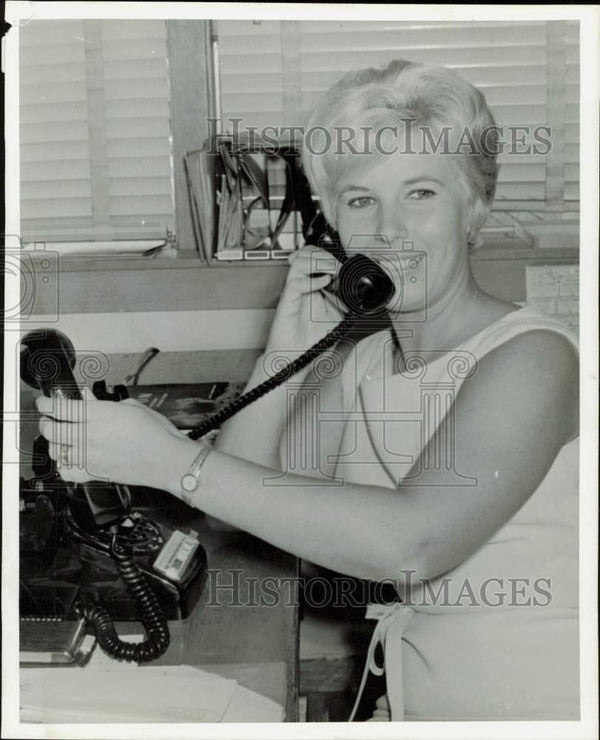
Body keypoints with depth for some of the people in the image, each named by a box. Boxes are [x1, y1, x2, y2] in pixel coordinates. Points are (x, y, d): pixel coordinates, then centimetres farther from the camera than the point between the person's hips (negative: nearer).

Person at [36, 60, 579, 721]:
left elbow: (412, 541, -30)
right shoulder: (357, 356, 4)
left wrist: (170, 459, -30)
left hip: (536, 702, -5)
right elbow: (233, 503, 1)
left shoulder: (533, 358, -16)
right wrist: (287, 352, -11)